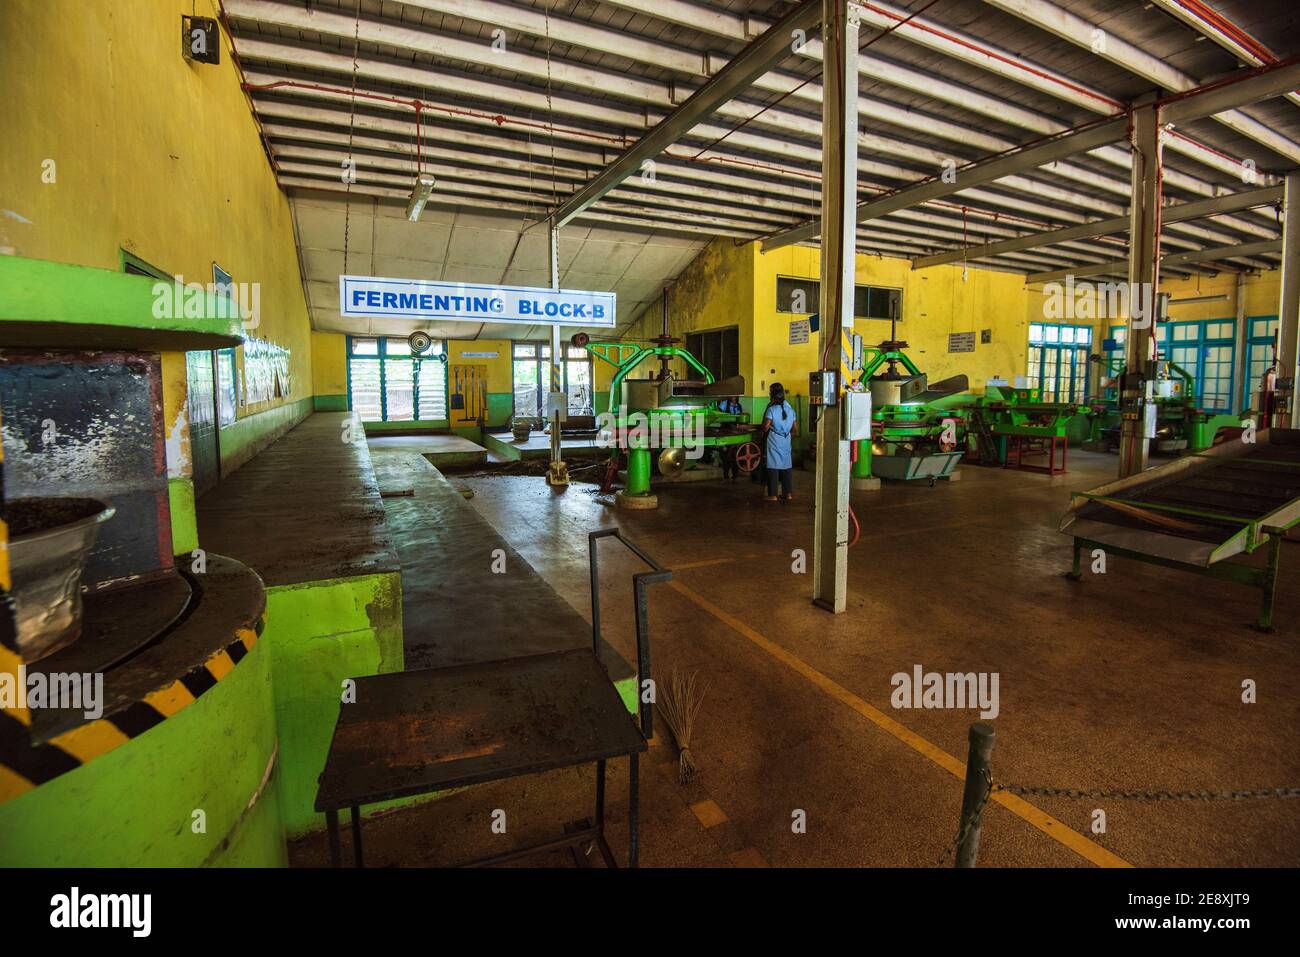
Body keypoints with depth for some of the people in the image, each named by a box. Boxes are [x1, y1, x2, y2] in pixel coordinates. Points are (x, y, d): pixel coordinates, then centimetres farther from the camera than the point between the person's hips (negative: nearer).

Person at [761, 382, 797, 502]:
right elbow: (795, 430, 10)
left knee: (773, 468, -1)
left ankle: (772, 495, 2)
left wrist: (764, 433, 4)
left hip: (774, 443, -6)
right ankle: (789, 494, 14)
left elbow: (766, 427, -16)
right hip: (786, 443, 6)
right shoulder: (790, 409, 8)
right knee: (787, 467, 10)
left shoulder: (772, 409, -11)